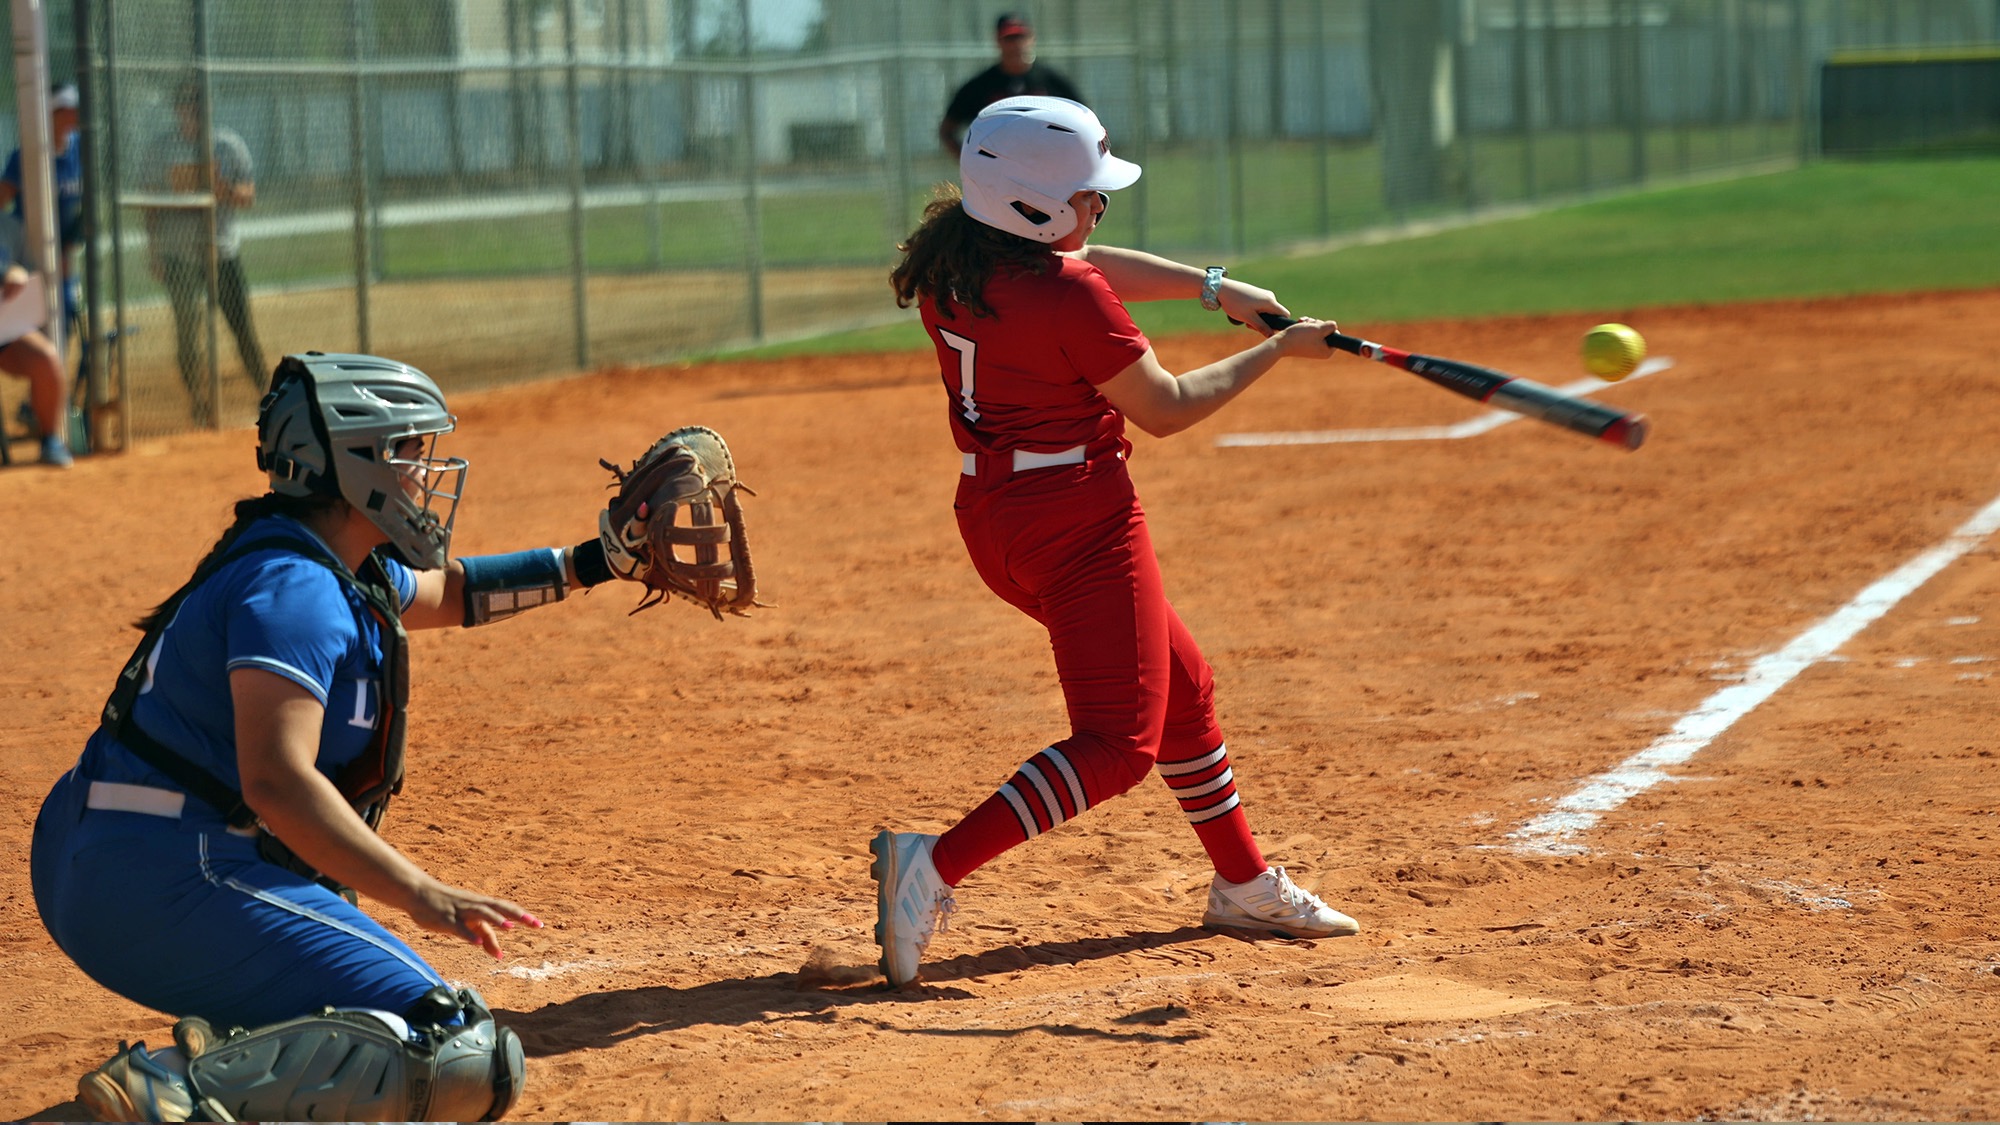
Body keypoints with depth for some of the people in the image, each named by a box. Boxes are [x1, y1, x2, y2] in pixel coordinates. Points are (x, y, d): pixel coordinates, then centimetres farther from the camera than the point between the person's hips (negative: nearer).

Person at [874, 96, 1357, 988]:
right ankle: (936, 865, -22)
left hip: (992, 520, 10)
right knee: (1119, 741, -8)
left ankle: (1244, 884, 33)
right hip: (1078, 521, -10)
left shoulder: (950, 258, 2)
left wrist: (1210, 286, 16)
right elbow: (1165, 408, -9)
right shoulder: (1072, 302, -22)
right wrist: (1275, 352, 2)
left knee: (1180, 687, 23)